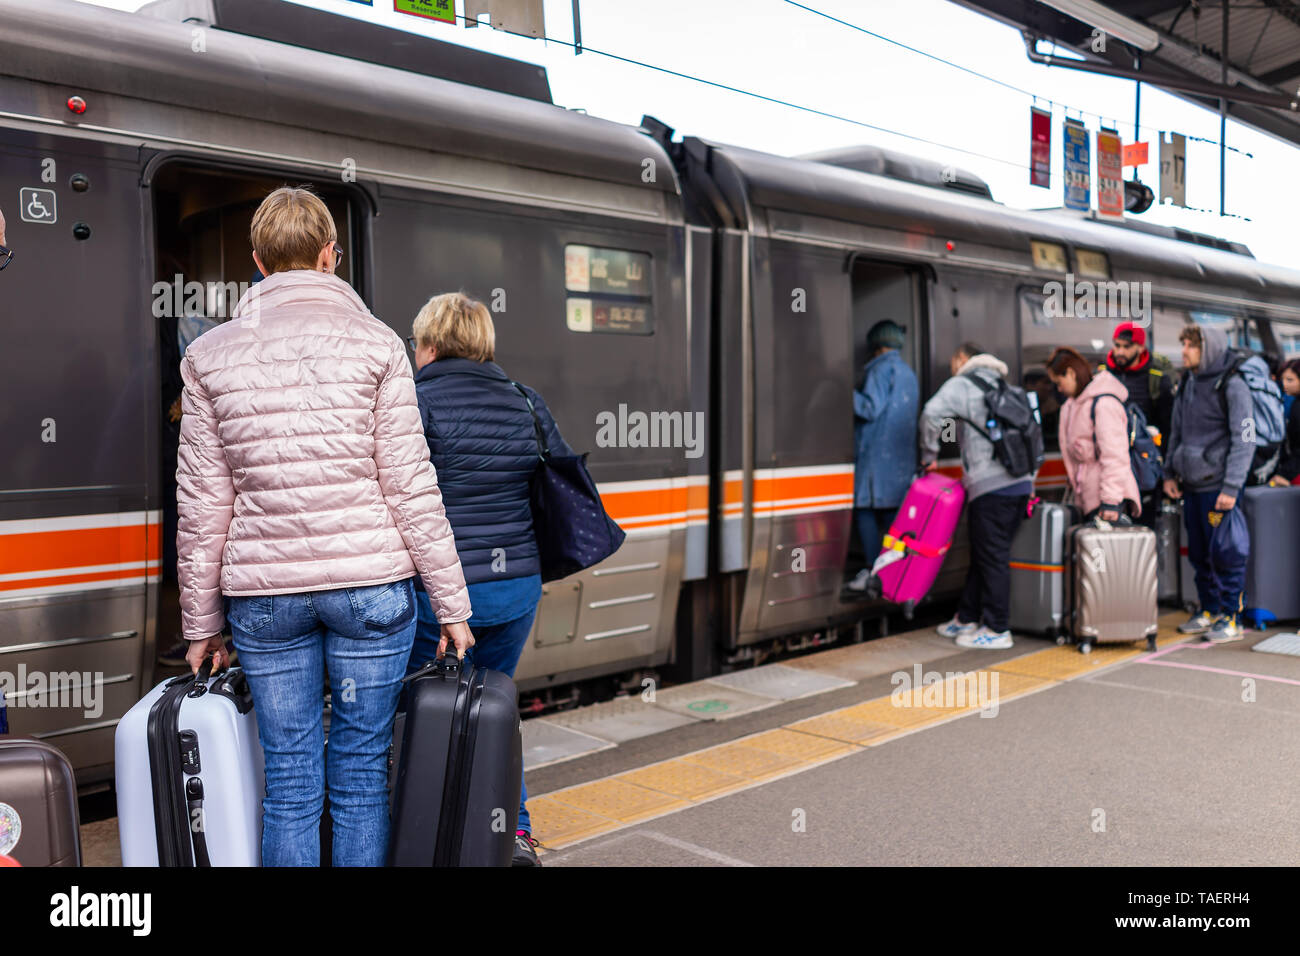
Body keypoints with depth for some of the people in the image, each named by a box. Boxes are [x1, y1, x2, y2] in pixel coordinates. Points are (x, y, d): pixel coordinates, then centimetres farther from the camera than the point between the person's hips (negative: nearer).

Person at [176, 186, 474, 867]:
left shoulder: (209, 357, 5)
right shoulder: (374, 344, -2)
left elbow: (201, 505, 4)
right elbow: (411, 487, -4)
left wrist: (201, 623, 12)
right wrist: (451, 604, 1)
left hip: (263, 593, 2)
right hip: (370, 582, -2)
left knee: (289, 780, 9)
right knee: (361, 770, 8)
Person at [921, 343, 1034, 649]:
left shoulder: (961, 386, 1)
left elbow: (932, 413, -18)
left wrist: (930, 456, -5)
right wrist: (1030, 480, 24)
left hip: (992, 486, -8)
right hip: (1021, 483, 8)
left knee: (992, 559, -3)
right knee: (982, 555, 15)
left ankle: (997, 631, 2)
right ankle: (967, 618, 24)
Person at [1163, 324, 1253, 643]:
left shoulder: (1232, 386, -11)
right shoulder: (1188, 383, 12)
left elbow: (1244, 439, -13)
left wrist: (1231, 486, -18)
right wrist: (1170, 472, 14)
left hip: (1218, 485, -7)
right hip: (1191, 485, 7)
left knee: (1225, 553, 0)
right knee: (1199, 554, 13)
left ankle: (1231, 617, 9)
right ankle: (1209, 611, 26)